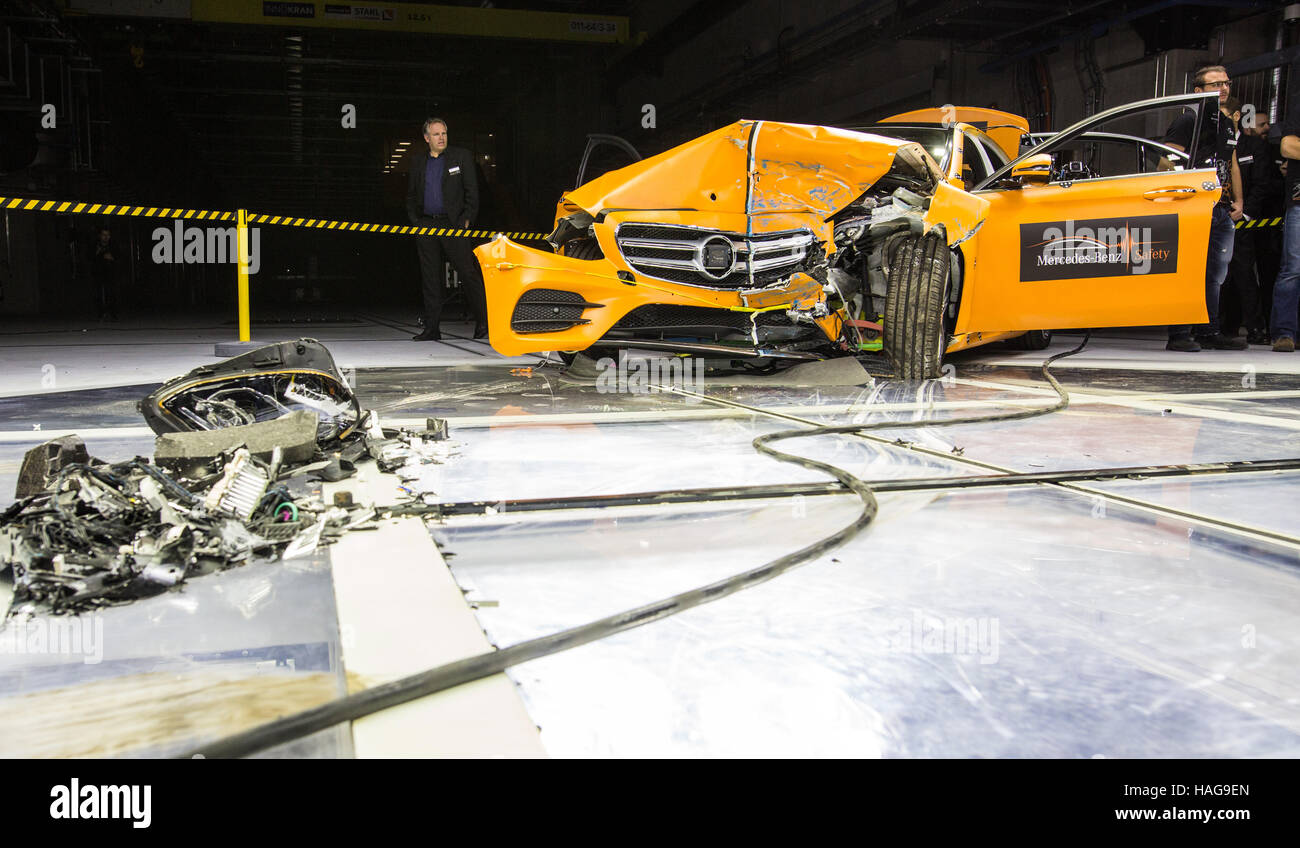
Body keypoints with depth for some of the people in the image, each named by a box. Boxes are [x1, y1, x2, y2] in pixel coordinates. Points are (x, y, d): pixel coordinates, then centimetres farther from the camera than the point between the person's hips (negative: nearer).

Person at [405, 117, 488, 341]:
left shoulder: (461, 156, 5)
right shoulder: (418, 163, 14)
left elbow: (472, 190, 1)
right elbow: (411, 196, 21)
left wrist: (467, 220, -6)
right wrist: (415, 221, 8)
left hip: (452, 224, -3)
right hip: (426, 226, 4)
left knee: (469, 274, -9)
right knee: (430, 279, 5)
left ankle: (483, 323, -4)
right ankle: (432, 328, 9)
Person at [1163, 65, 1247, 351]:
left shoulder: (1227, 125, 21)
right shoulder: (1187, 120, -4)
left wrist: (1238, 202, 18)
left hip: (1222, 211, 8)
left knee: (1215, 275, 10)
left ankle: (1208, 332, 17)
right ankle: (1179, 334, -7)